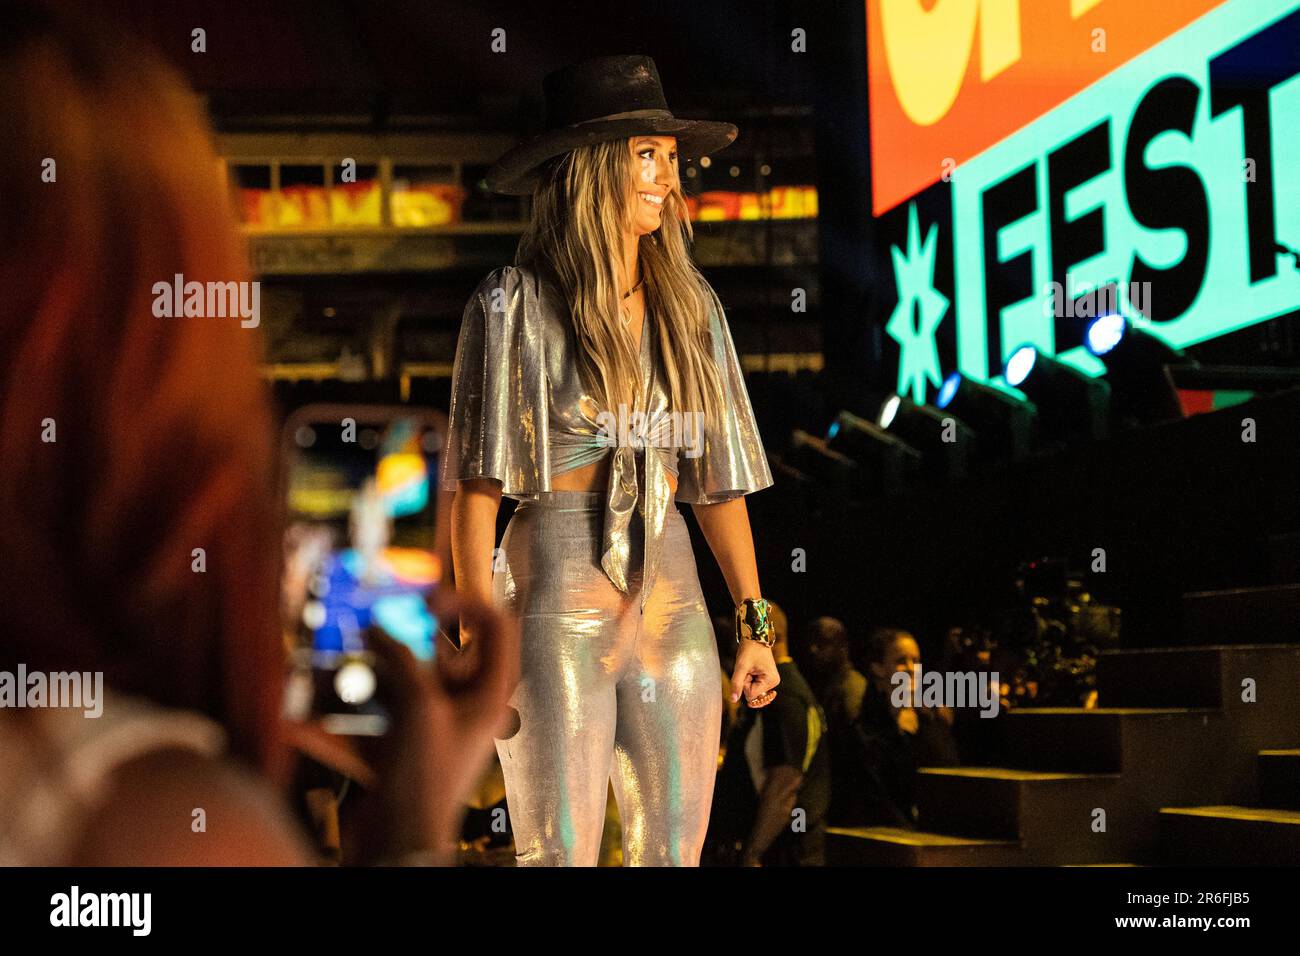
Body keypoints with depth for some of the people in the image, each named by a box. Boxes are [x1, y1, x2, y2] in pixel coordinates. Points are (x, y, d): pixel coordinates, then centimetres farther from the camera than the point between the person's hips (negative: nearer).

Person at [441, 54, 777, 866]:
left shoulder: (690, 305, 9)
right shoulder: (515, 304, -4)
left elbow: (720, 478, 11)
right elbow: (477, 489, -6)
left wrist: (756, 623, 7)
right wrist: (480, 639, -13)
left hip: (673, 607, 5)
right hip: (557, 610, -4)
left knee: (676, 851, 8)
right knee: (559, 854, 0)